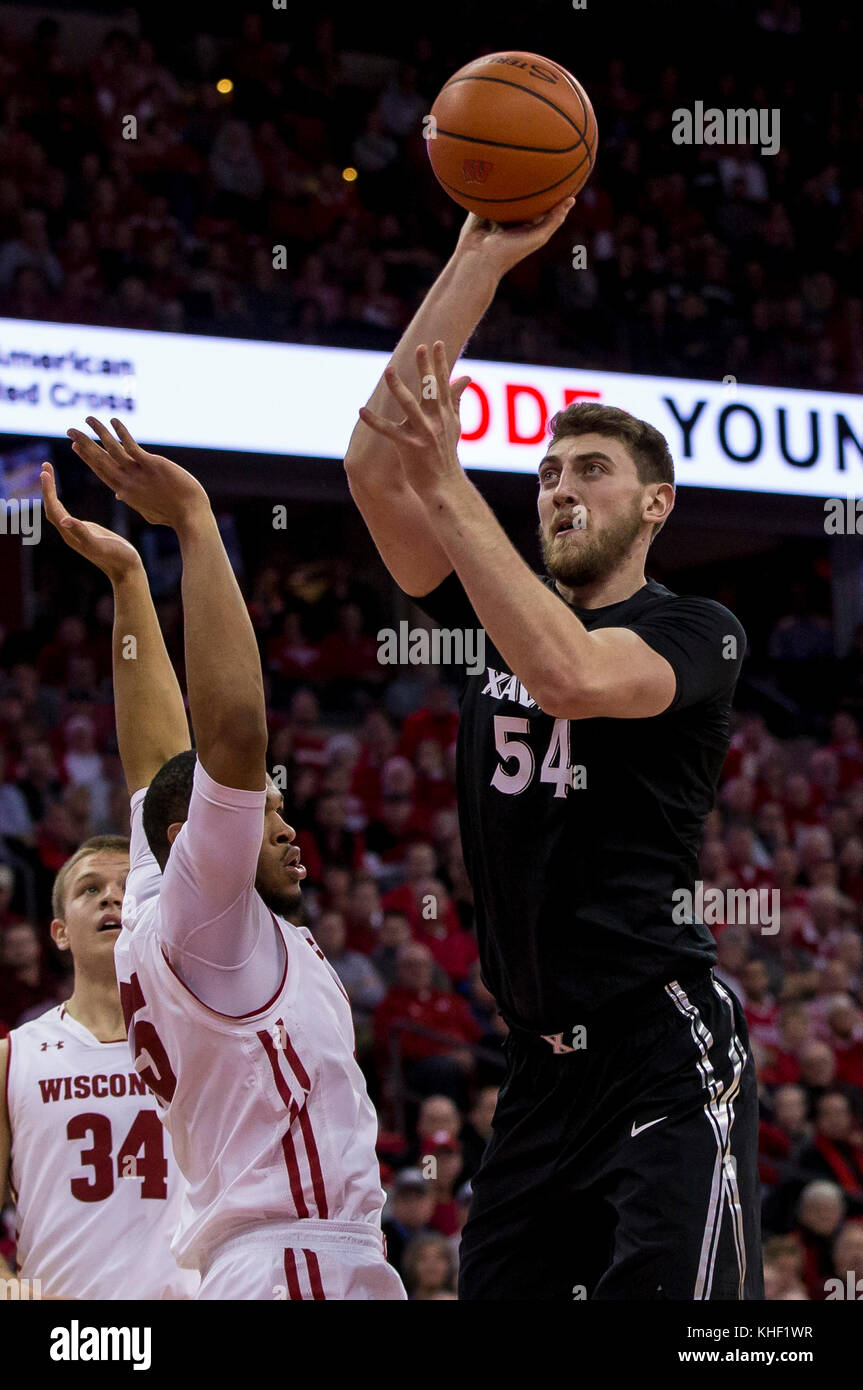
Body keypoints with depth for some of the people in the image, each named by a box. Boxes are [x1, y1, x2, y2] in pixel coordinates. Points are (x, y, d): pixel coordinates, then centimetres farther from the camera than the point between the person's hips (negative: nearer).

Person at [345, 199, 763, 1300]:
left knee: (665, 1293, -16)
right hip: (541, 1067, 6)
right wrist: (480, 261, 0)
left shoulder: (695, 631, -1)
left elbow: (571, 676, -23)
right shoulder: (504, 611, 13)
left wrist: (447, 486, -22)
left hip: (665, 1054, -6)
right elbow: (373, 458, 3)